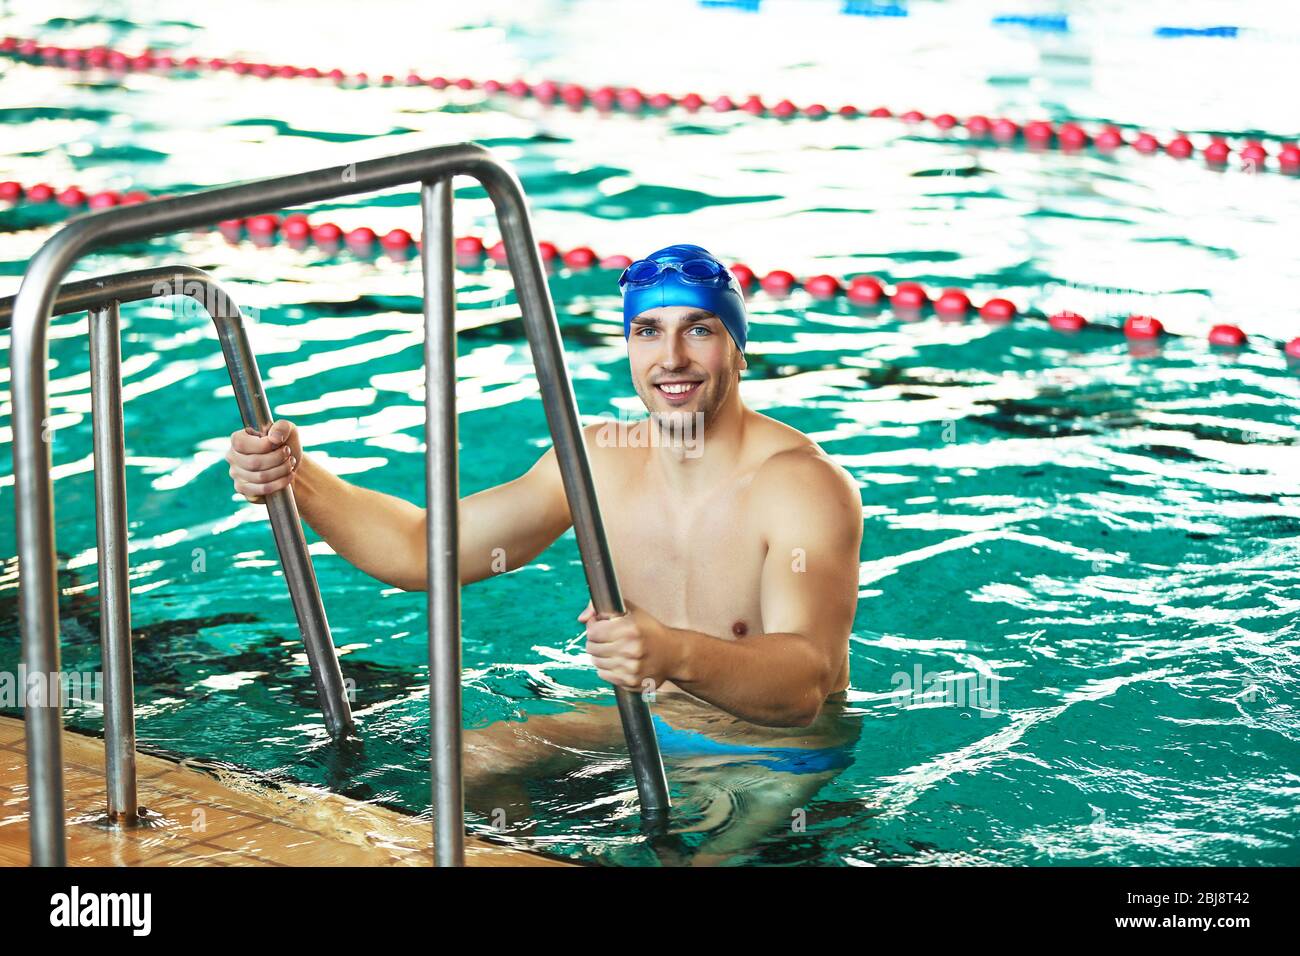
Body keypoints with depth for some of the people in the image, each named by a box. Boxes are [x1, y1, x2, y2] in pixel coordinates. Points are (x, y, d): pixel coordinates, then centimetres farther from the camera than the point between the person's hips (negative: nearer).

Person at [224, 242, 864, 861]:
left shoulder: (804, 484, -22)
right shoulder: (600, 460, -2)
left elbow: (805, 682, -37)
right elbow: (421, 548, 2)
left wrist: (675, 655, -57)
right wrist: (298, 478, -14)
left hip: (782, 754, -6)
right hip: (652, 726, 6)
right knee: (466, 761, -3)